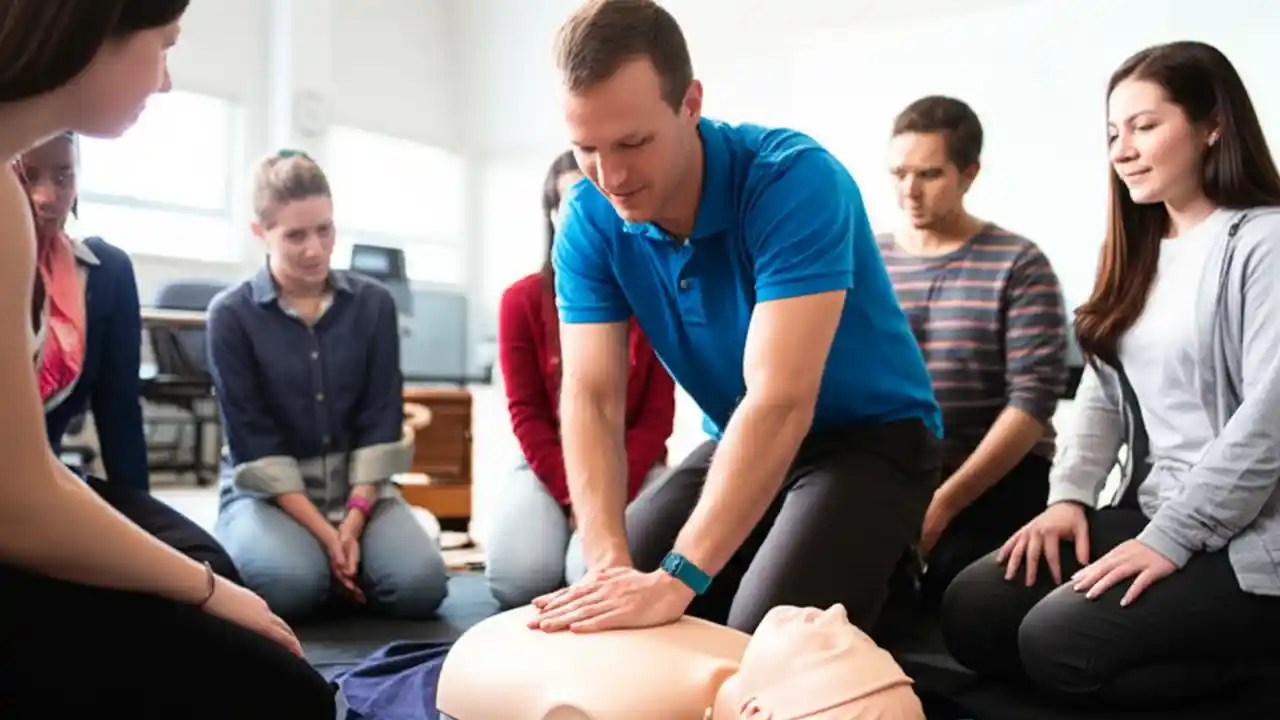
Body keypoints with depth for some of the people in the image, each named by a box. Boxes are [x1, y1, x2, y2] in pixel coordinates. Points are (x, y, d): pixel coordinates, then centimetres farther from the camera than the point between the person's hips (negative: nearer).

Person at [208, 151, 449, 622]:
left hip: (356, 484, 2)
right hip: (267, 490, -2)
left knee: (419, 585, -23)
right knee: (292, 583, -33)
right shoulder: (231, 314, -7)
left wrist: (353, 523, -14)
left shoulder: (374, 303, 1)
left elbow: (381, 422, -2)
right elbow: (253, 440, -10)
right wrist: (324, 533, -18)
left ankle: (338, 566, 7)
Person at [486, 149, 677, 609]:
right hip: (550, 466, 1)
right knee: (517, 578, -24)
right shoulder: (522, 300, -2)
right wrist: (572, 497, -14)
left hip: (632, 466, -1)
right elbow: (526, 412, -3)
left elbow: (657, 416, -4)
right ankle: (568, 523, 9)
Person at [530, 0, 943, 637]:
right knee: (598, 616, -2)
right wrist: (607, 563, -32)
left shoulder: (792, 179, -29)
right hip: (737, 443, 6)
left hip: (868, 438, -5)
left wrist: (677, 579, -43)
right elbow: (590, 398, -16)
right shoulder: (590, 219, -12)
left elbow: (780, 401, -37)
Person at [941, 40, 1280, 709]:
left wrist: (1171, 539, -18)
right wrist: (1069, 495, -1)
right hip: (1145, 512, 8)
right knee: (970, 611, -7)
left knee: (1056, 640, -22)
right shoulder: (1137, 250, 15)